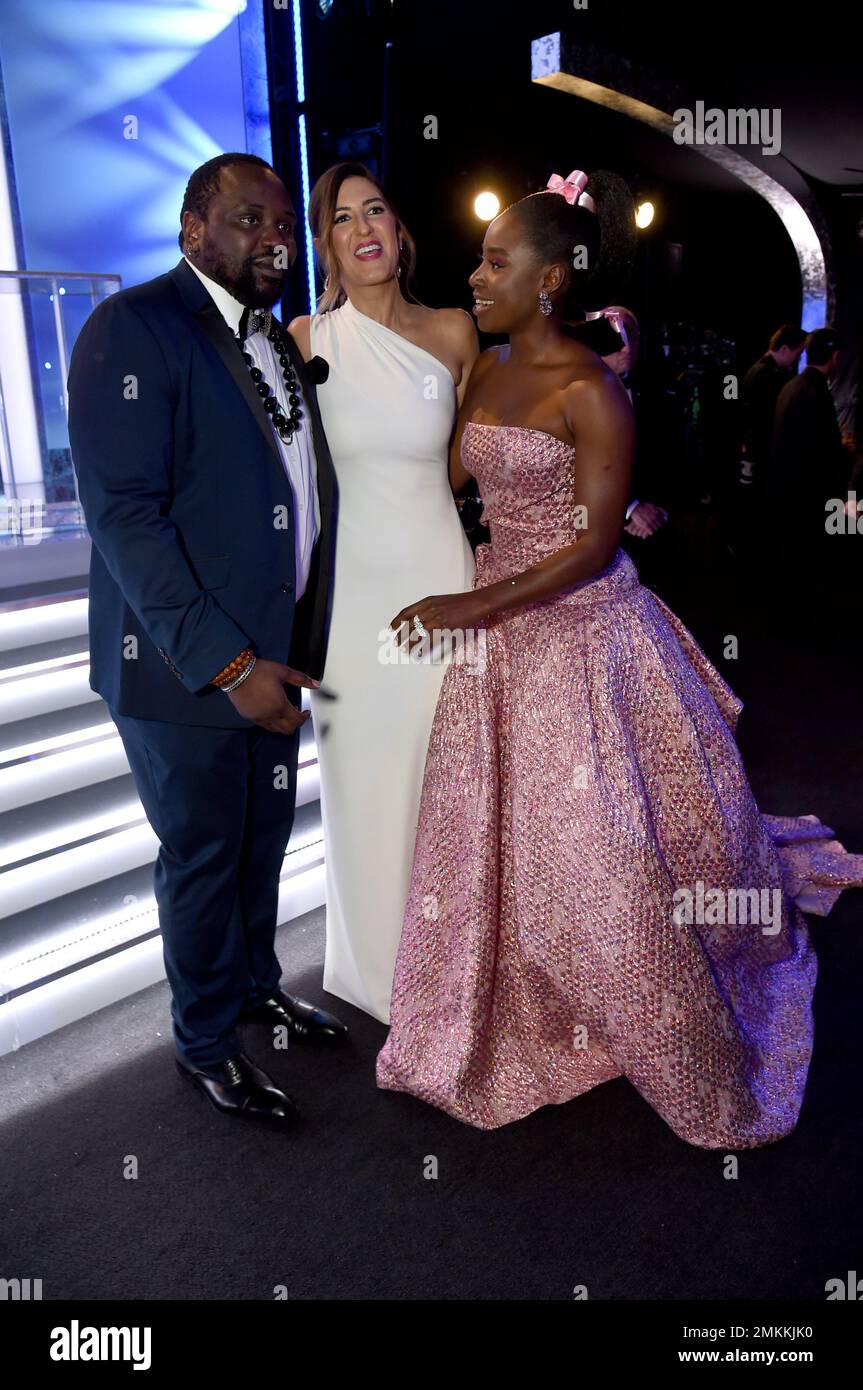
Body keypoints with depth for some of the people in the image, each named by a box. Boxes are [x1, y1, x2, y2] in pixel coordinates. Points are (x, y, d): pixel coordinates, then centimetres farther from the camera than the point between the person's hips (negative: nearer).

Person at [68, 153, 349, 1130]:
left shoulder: (277, 343, 12)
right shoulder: (132, 328, -13)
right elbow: (122, 514, -20)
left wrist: (293, 648, 7)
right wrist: (224, 664, -23)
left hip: (271, 650, 7)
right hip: (184, 663, -7)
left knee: (264, 839, 20)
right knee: (203, 855, 8)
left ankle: (256, 984, 44)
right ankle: (205, 1042, 31)